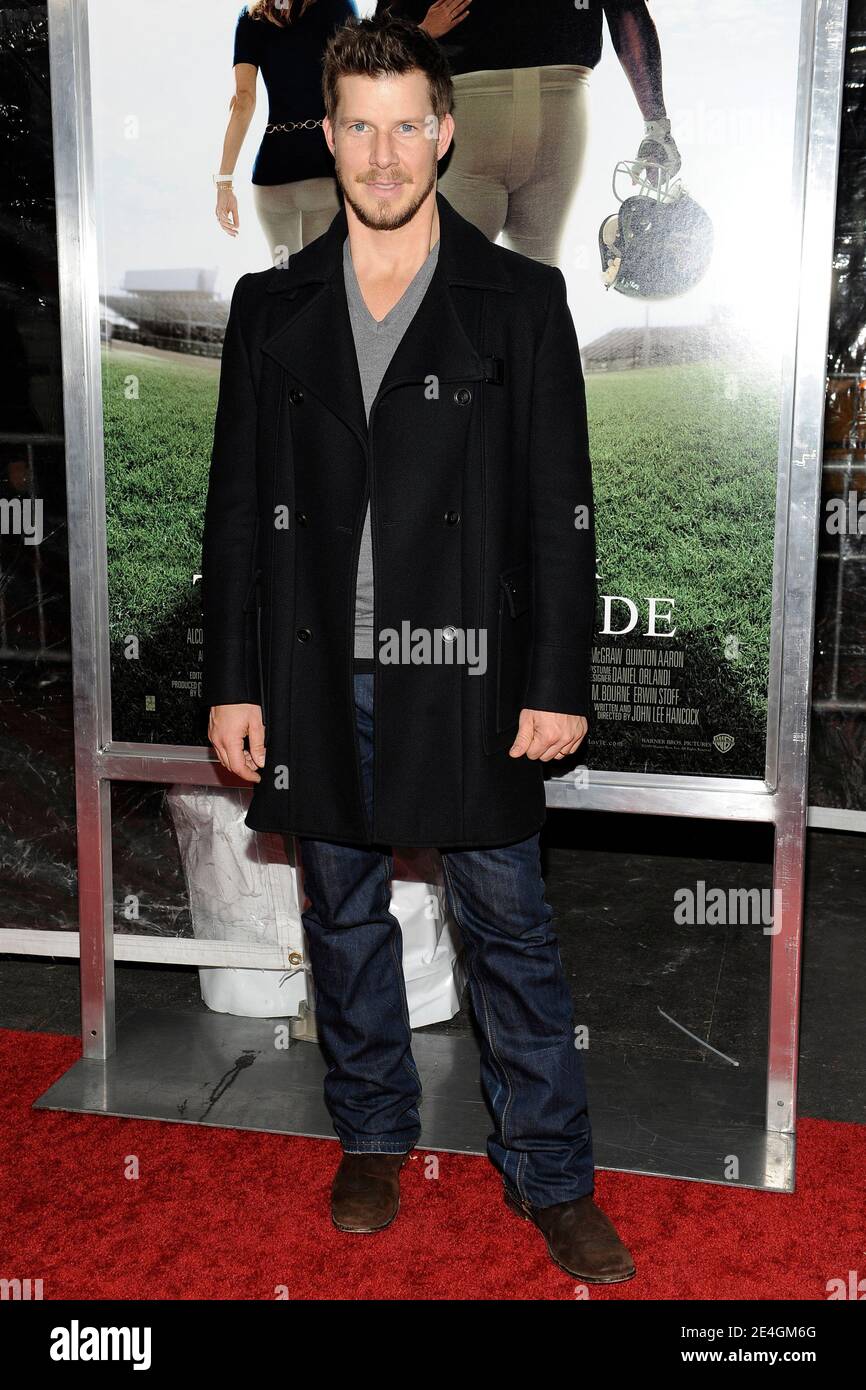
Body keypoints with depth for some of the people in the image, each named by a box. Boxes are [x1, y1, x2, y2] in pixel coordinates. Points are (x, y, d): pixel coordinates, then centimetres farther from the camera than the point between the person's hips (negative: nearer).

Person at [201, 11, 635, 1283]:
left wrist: (558, 683, -7)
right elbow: (237, 509, 7)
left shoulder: (521, 300, 0)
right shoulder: (273, 307, 7)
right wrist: (231, 682, 2)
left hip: (465, 675, -2)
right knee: (345, 917, 14)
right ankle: (374, 1136, 34)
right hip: (318, 676, 3)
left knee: (510, 927, 5)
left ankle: (550, 1175, 21)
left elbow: (561, 511, -2)